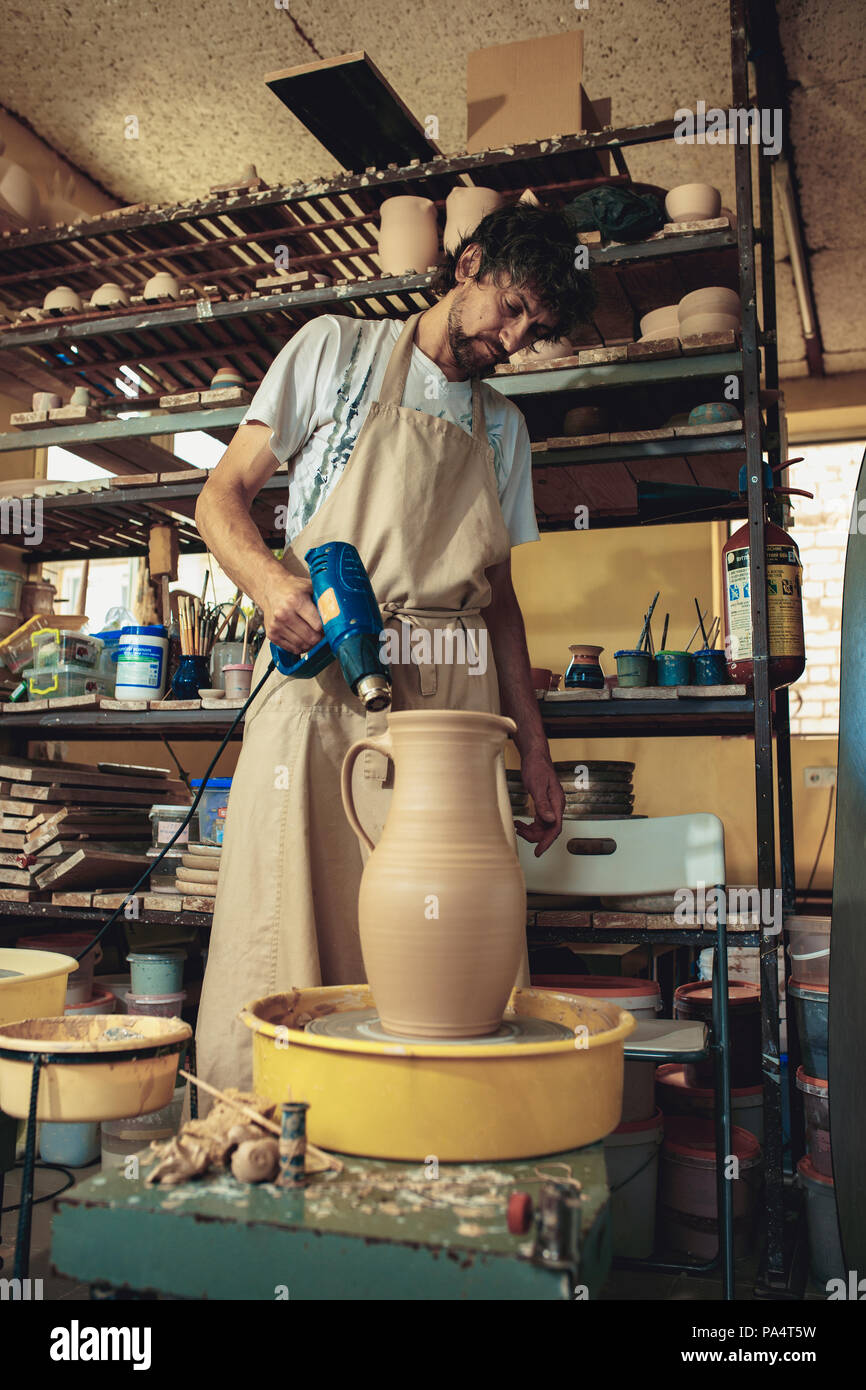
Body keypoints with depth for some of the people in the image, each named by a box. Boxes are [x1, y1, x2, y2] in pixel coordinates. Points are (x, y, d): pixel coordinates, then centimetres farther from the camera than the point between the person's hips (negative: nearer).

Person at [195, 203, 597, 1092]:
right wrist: (271, 582, -17)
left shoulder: (503, 428, 22)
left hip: (456, 708, 4)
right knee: (285, 951, -5)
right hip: (322, 692, -3)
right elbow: (221, 498, 5)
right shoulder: (337, 349, 10)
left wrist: (533, 744, 14)